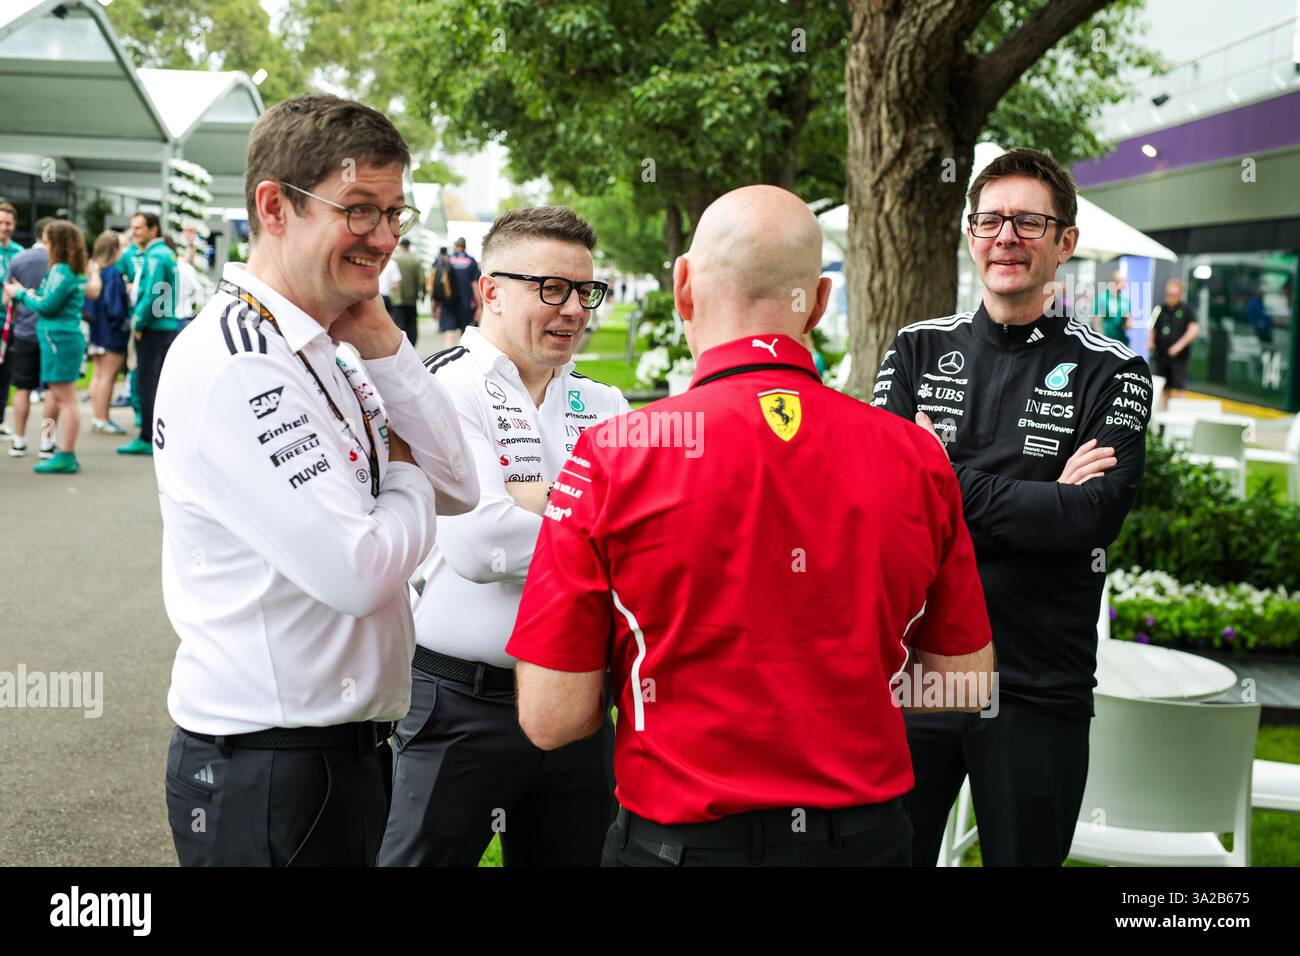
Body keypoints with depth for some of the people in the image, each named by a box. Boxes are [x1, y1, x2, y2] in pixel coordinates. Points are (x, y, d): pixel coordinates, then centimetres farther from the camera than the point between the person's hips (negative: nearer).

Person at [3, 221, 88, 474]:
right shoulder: (74, 271, 15)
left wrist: (21, 294, -2)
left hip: (59, 337, -10)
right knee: (61, 398, 13)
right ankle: (66, 454, 16)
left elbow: (47, 305, -16)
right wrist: (26, 292, 8)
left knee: (64, 399, -7)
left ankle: (65, 457, -5)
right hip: (65, 336, 10)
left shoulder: (62, 271, -13)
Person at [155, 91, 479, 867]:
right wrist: (407, 482, -5)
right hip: (268, 773, -9)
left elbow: (459, 488, 4)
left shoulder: (328, 353, 9)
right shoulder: (234, 364, -21)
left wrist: (380, 342, -4)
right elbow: (358, 570, -26)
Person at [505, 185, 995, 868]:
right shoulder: (918, 458, -7)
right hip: (868, 836, 3)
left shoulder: (612, 457, -15)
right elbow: (967, 684, 3)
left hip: (683, 841, -2)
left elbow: (551, 719, -13)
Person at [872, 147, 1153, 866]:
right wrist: (1038, 499, -15)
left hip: (1037, 689, -2)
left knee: (1025, 854, 13)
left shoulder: (1110, 373, -2)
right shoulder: (918, 350, 6)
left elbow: (1094, 515, -17)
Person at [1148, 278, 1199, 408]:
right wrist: (1150, 341, -4)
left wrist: (1180, 345, -20)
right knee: (1163, 389, 8)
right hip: (1159, 355, 4)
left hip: (1179, 357, -4)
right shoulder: (1159, 309, 9)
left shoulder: (1187, 310, -1)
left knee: (1178, 388, -5)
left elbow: (1194, 329, -10)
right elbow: (1152, 328, 16)